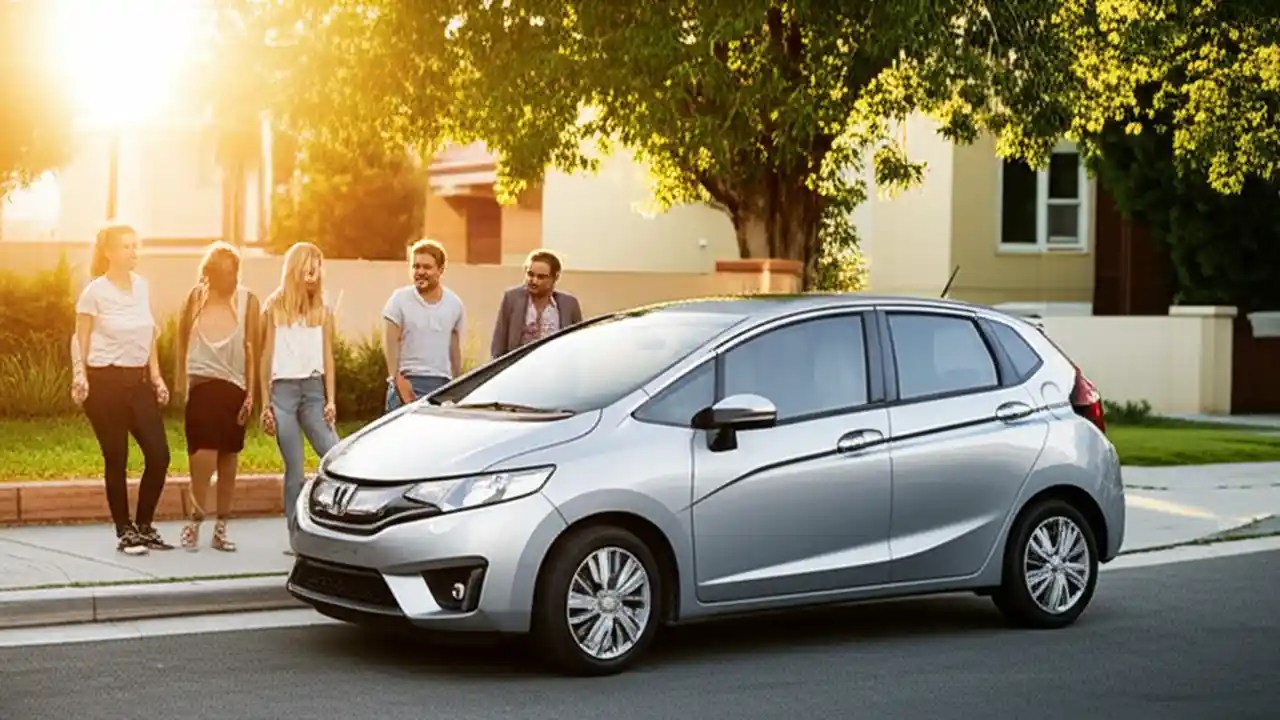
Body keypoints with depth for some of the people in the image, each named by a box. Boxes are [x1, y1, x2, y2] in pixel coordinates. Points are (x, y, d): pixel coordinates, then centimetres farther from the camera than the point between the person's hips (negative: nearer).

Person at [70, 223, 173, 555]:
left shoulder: (142, 285, 9)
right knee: (117, 459, 0)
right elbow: (80, 339, -4)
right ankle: (124, 532, 10)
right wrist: (79, 376, -17)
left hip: (138, 380, 5)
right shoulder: (95, 292, -7)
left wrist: (156, 376, 13)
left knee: (159, 455, 0)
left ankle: (144, 526, 16)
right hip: (106, 381, -5)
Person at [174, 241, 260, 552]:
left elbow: (251, 348, 1)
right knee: (204, 454, -14)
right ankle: (195, 521, 0)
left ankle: (221, 528, 15)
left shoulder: (247, 300, -2)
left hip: (234, 386, 1)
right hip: (202, 383, -1)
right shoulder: (197, 297, -1)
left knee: (229, 458, 5)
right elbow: (183, 338, 9)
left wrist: (250, 393, -2)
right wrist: (180, 379, 7)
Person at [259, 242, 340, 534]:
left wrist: (330, 400, 1)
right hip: (283, 390, -1)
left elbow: (327, 357, 10)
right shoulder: (275, 307, 7)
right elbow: (266, 357, 7)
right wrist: (265, 403, 3)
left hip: (314, 389, 1)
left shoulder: (322, 311, 11)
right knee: (294, 467, -1)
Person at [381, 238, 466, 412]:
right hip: (408, 382, -3)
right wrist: (397, 379, -18)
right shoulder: (400, 300, -1)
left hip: (442, 384, 3)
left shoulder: (454, 303, 10)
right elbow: (391, 343, -7)